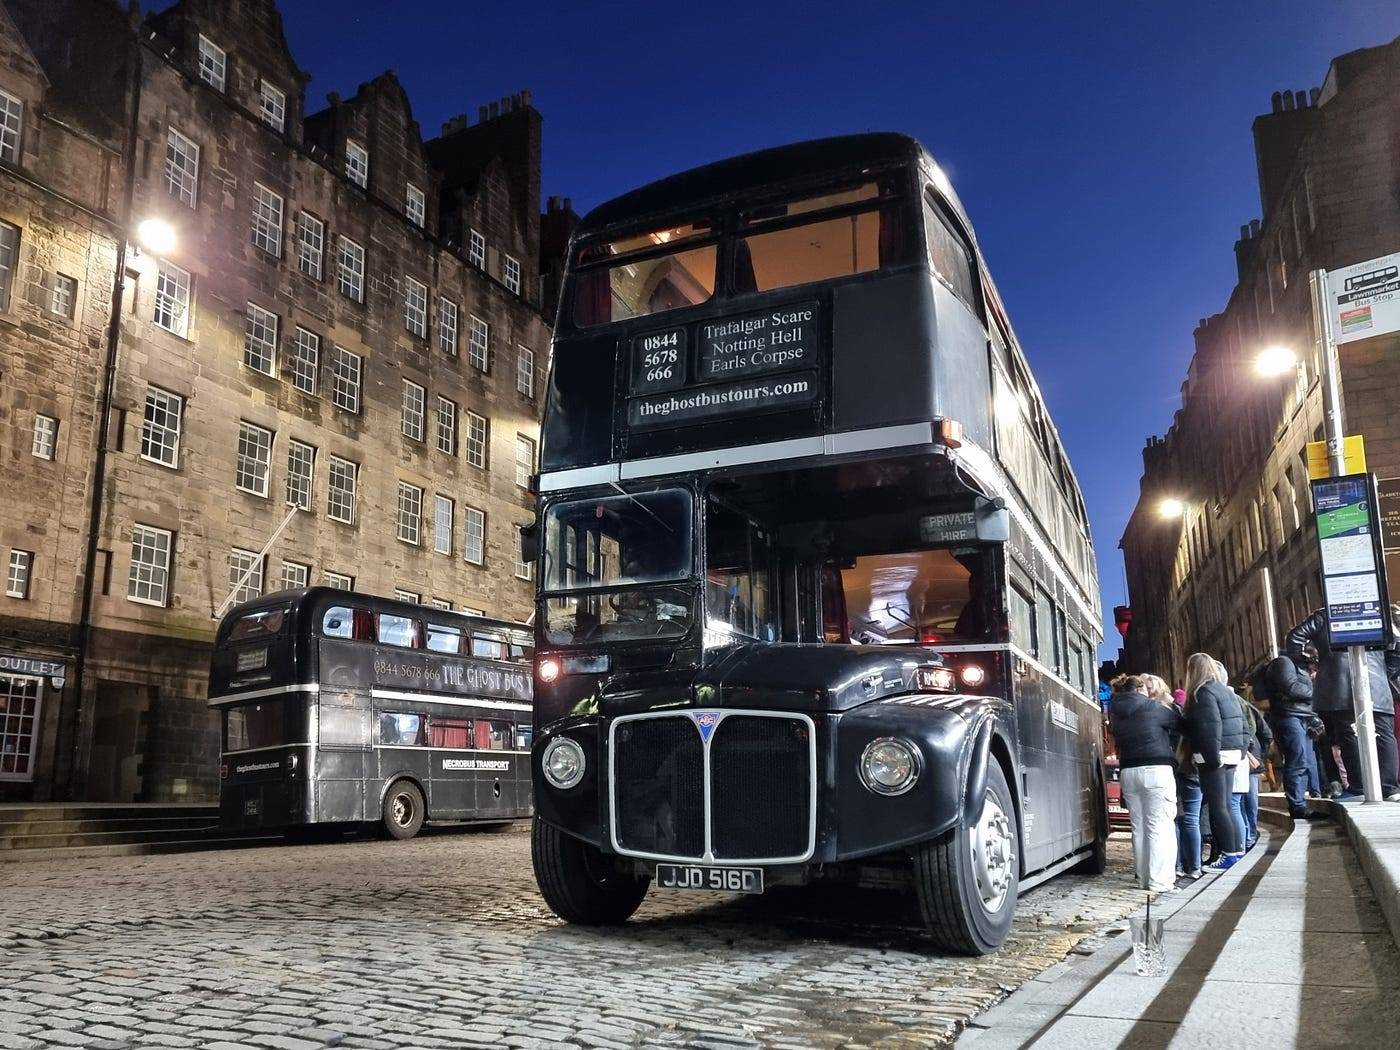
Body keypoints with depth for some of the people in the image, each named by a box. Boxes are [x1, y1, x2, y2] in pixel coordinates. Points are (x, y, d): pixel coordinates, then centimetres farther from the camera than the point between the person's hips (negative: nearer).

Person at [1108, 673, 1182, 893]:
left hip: (1129, 772, 5)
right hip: (1156, 769, -5)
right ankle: (1159, 881, -9)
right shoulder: (1153, 707, -1)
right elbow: (1179, 725, 9)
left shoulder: (1116, 714, 11)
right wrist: (1169, 706, 27)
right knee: (1160, 826, -4)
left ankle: (1144, 879, 11)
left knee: (1139, 827, 10)